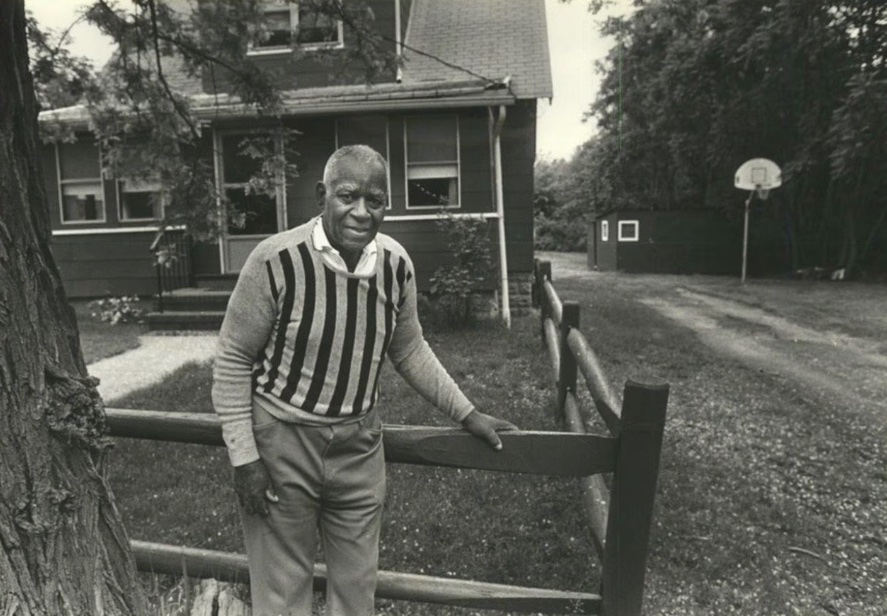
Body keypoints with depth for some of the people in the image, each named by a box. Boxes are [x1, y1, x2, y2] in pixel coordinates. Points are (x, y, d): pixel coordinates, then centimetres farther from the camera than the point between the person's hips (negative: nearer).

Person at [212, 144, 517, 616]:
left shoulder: (397, 264, -6)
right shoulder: (276, 260, -20)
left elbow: (410, 351, 7)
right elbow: (232, 361, -10)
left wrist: (467, 414, 7)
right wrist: (243, 457, -11)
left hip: (360, 445, 4)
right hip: (282, 441, -3)